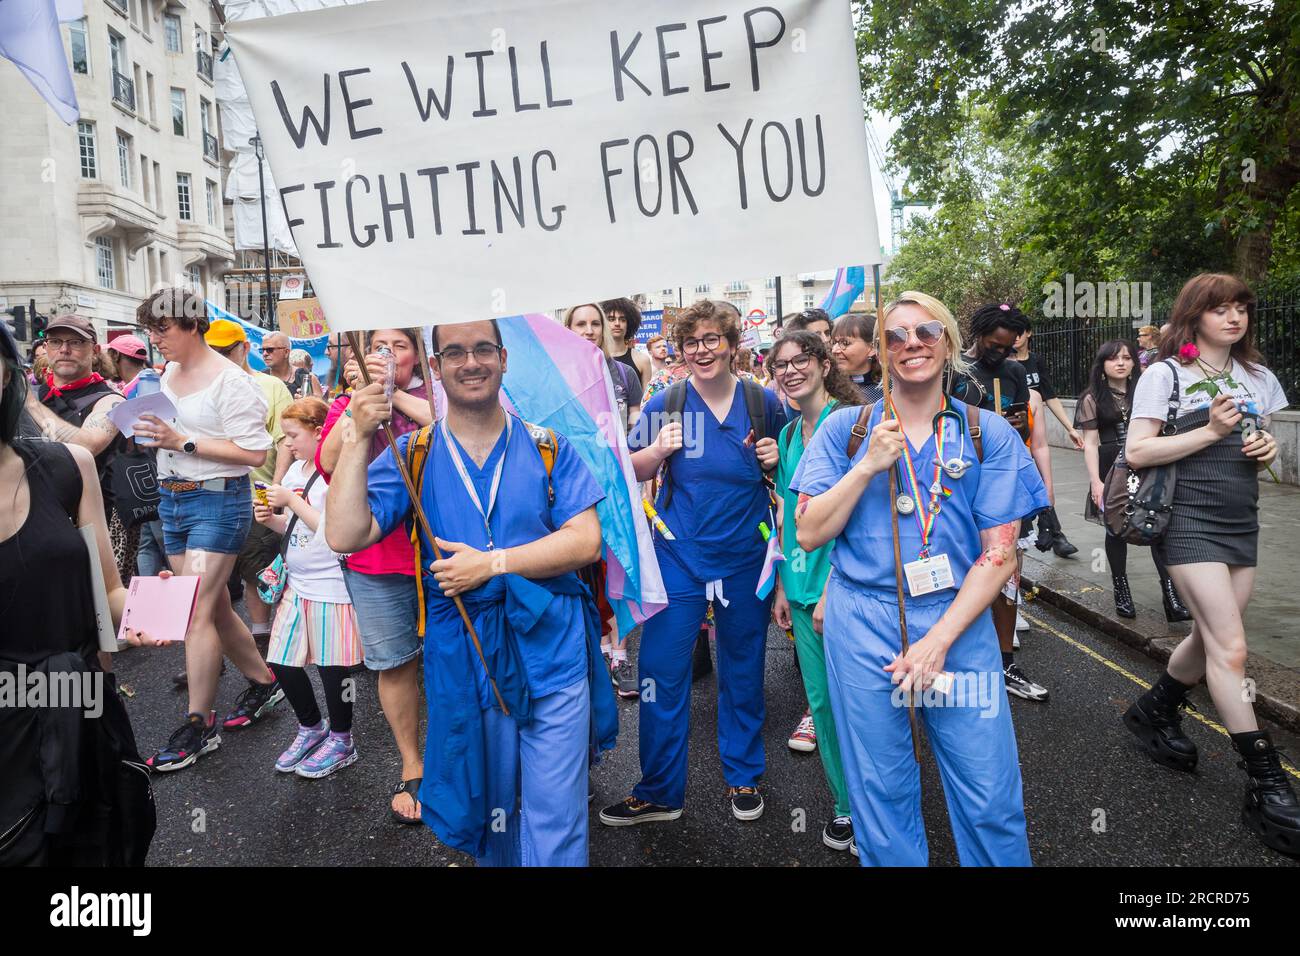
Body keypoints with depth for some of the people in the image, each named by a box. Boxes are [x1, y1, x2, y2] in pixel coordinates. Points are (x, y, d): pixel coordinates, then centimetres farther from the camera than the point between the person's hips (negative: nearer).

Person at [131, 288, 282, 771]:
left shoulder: (229, 380, -12)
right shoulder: (168, 374, 12)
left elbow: (255, 451, -19)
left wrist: (183, 442, -21)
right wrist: (147, 432, 3)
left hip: (218, 500, -8)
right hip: (172, 498, 8)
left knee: (196, 612, -7)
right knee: (215, 605, 14)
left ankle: (200, 725, 6)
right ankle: (263, 683, 31)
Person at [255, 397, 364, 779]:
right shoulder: (296, 470, 11)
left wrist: (291, 500, -17)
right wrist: (271, 519, 1)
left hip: (330, 586, -8)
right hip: (297, 583, 8)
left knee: (331, 666, 4)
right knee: (282, 663, 12)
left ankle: (341, 741, 23)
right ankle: (311, 728, 33)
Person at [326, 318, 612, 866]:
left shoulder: (547, 447, 1)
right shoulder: (411, 455, 2)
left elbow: (586, 539, -7)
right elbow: (344, 536, -9)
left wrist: (492, 563, -15)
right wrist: (359, 438, -17)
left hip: (552, 650, -1)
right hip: (462, 655, 1)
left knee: (555, 821, 6)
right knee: (485, 801, 19)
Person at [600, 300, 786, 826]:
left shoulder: (763, 402, 0)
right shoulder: (666, 404, -3)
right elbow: (632, 472, 4)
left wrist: (777, 460, -9)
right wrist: (659, 450, -16)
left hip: (745, 557, 1)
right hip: (678, 557, 0)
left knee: (743, 670, 13)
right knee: (659, 672, 0)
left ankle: (742, 778, 34)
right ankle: (658, 792, 18)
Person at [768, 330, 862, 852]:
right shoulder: (789, 434, 11)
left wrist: (832, 590, -17)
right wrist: (783, 587, 11)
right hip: (803, 586, 6)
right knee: (821, 701, 12)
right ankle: (847, 804, 30)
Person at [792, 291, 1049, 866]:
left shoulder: (988, 434, 2)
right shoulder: (846, 428, 2)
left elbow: (1000, 553, -2)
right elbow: (809, 534, -3)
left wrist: (939, 638, -11)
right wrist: (869, 465, -14)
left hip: (959, 623, 0)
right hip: (862, 624, 0)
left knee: (991, 795, 4)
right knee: (880, 790, 12)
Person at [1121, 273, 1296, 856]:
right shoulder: (1166, 373, -5)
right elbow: (1136, 452, -12)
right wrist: (1211, 430, -17)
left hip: (1242, 525, 7)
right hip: (1190, 522, -7)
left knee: (1212, 638, 12)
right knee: (1230, 648, -10)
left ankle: (1153, 712, 35)